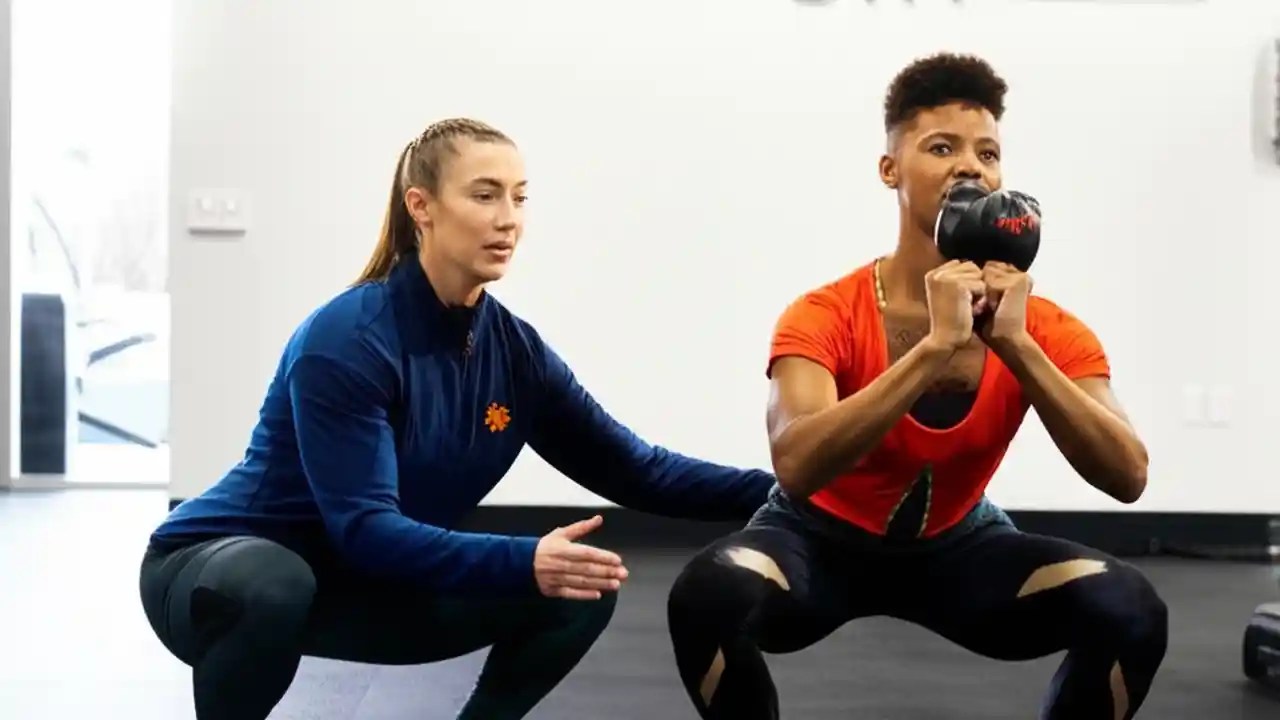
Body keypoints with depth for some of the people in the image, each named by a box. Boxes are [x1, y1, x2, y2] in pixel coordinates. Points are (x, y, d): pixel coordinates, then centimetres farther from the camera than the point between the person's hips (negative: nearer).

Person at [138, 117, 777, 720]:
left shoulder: (514, 349, -6)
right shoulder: (344, 340, -26)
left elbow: (631, 469, -4)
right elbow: (364, 526, -32)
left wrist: (771, 490, -18)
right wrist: (523, 562, -45)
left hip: (366, 583, 6)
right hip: (226, 566, -6)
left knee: (581, 589, -7)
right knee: (268, 588, -41)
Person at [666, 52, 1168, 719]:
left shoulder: (1050, 331, -17)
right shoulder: (823, 318, -26)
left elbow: (1127, 478, -28)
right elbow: (796, 467, -42)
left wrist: (1016, 345, -38)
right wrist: (937, 345, -46)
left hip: (956, 547, 3)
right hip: (822, 540, -2)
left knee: (1131, 611, -22)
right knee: (709, 594, -34)